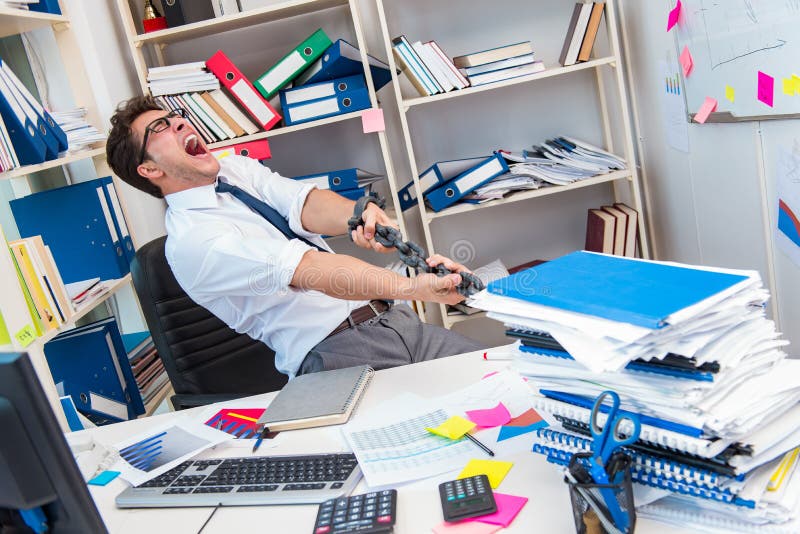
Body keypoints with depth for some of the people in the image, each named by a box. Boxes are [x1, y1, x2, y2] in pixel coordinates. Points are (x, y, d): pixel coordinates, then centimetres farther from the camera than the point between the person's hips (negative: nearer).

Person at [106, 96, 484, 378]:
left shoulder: (237, 168, 16)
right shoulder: (191, 241, -8)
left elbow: (307, 206, -4)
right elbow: (310, 271, -23)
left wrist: (364, 214, -28)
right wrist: (412, 287, -35)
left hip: (389, 318, 7)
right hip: (332, 354, -7)